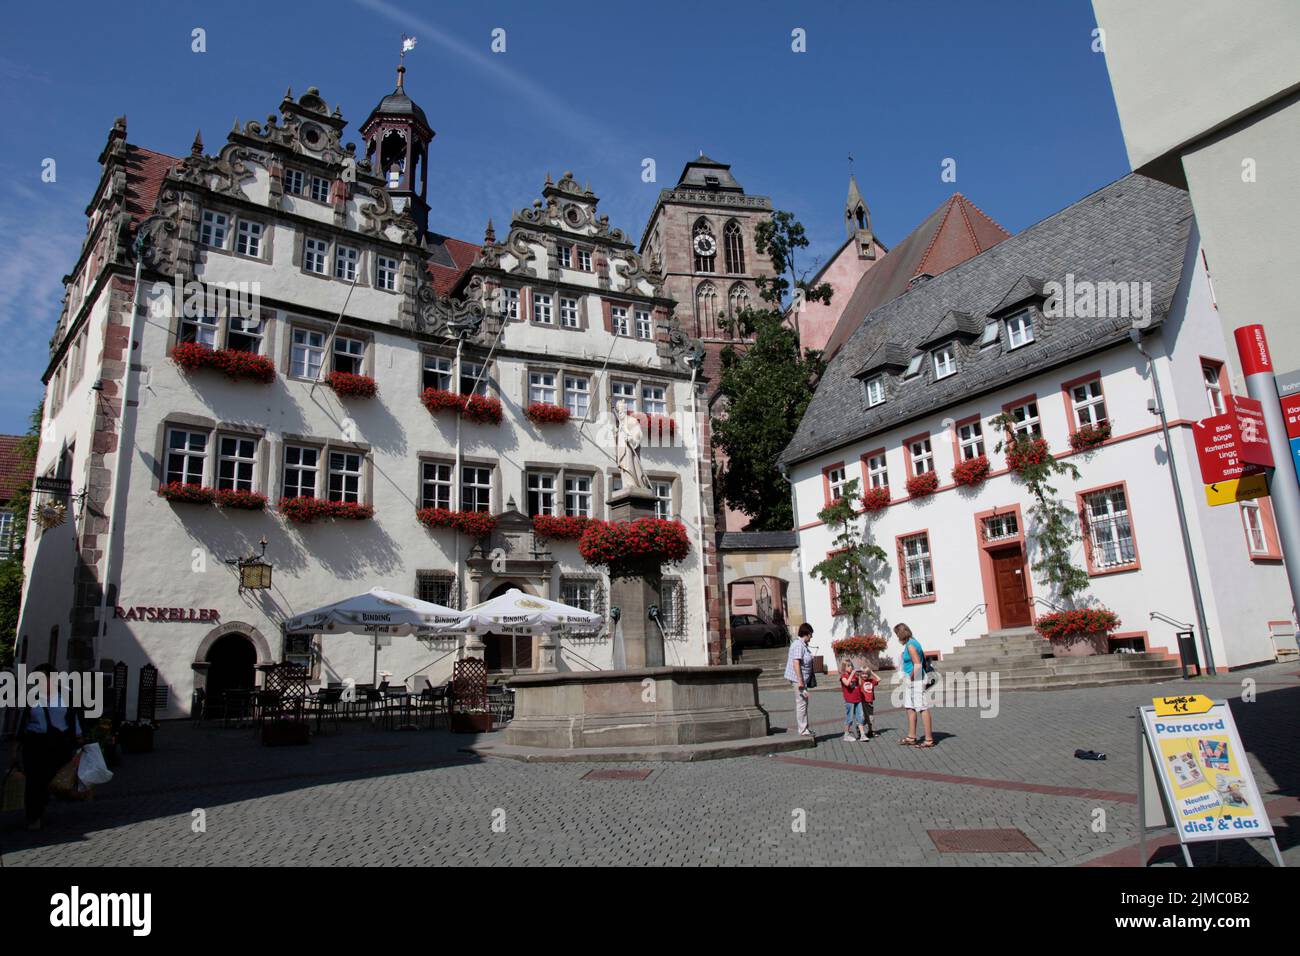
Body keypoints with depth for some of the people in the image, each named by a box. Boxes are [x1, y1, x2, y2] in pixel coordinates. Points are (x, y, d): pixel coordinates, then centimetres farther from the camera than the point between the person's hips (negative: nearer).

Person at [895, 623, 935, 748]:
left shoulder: (911, 645, -17)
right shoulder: (912, 642, 13)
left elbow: (917, 665, -25)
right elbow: (923, 661, 21)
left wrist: (911, 677, -13)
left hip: (915, 680, -10)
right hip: (910, 680, 10)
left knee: (923, 708, -5)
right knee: (909, 708, 14)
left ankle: (929, 740, -1)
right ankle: (911, 738, 22)